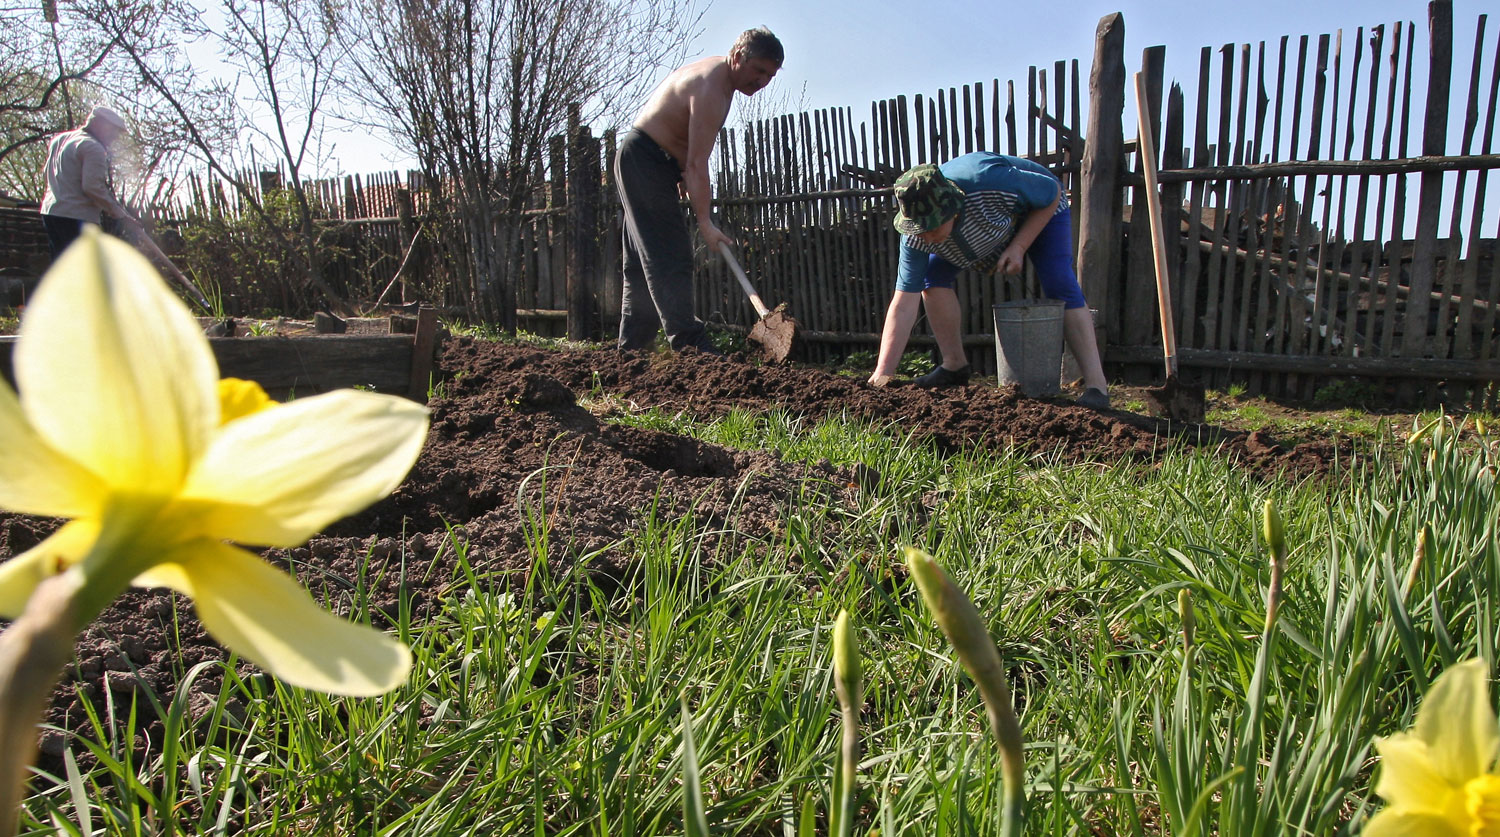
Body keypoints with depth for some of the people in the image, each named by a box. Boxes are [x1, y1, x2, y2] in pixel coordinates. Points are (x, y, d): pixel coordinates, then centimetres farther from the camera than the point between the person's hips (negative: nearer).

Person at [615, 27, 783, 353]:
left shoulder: (718, 73, 9)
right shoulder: (710, 88, -22)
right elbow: (697, 163, -27)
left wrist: (682, 172, 8)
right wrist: (705, 222, -29)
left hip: (649, 163, 10)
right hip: (644, 159, -10)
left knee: (643, 264, 9)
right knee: (671, 256, -16)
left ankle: (631, 347, 13)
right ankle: (689, 344, -19)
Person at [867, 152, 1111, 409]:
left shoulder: (990, 183, -44)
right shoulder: (916, 235, -32)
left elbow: (1054, 193, -24)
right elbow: (904, 304, -31)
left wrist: (1019, 247, -31)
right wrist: (882, 373, -35)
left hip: (1040, 210, -3)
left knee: (1060, 287, -23)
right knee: (934, 275, -15)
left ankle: (1096, 384, -22)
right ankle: (954, 367, -1)